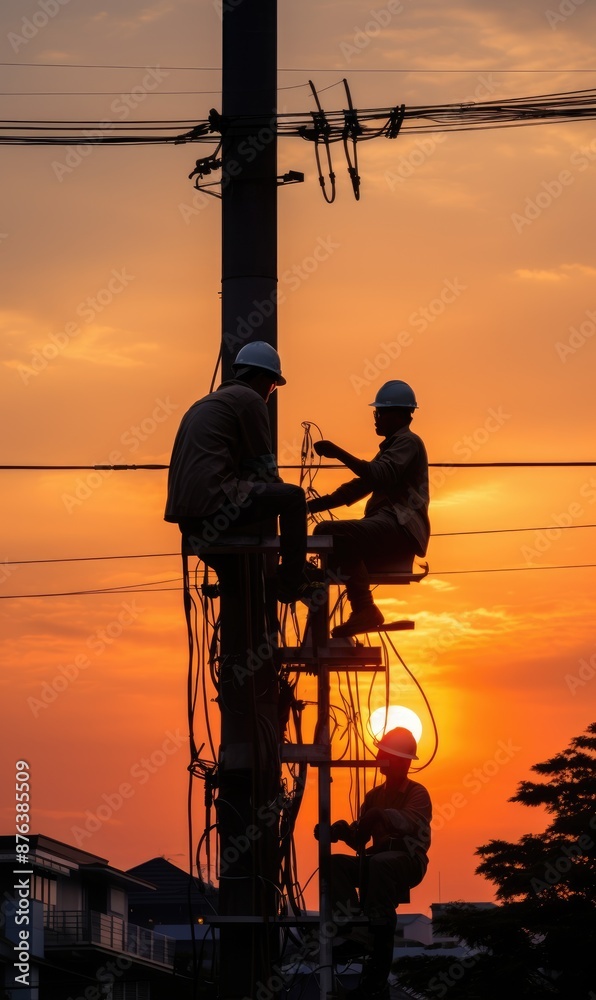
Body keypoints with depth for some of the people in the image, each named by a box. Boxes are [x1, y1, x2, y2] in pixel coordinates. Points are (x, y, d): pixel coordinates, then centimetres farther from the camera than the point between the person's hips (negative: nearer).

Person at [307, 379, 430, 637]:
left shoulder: (408, 442, -3)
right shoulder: (391, 445, 28)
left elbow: (381, 476, -21)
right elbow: (358, 487, 24)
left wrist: (339, 453, -24)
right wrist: (313, 506, 13)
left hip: (399, 528, -11)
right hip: (387, 530, 11)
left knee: (333, 533, -28)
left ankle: (365, 610, -25)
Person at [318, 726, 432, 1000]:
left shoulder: (417, 793, 0)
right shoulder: (374, 796, 19)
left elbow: (410, 821, -22)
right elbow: (360, 839, 11)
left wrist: (380, 814, -38)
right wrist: (341, 832, -11)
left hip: (408, 861, -6)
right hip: (378, 860, 6)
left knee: (380, 862, -40)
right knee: (336, 862, -20)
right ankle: (352, 930, -37)